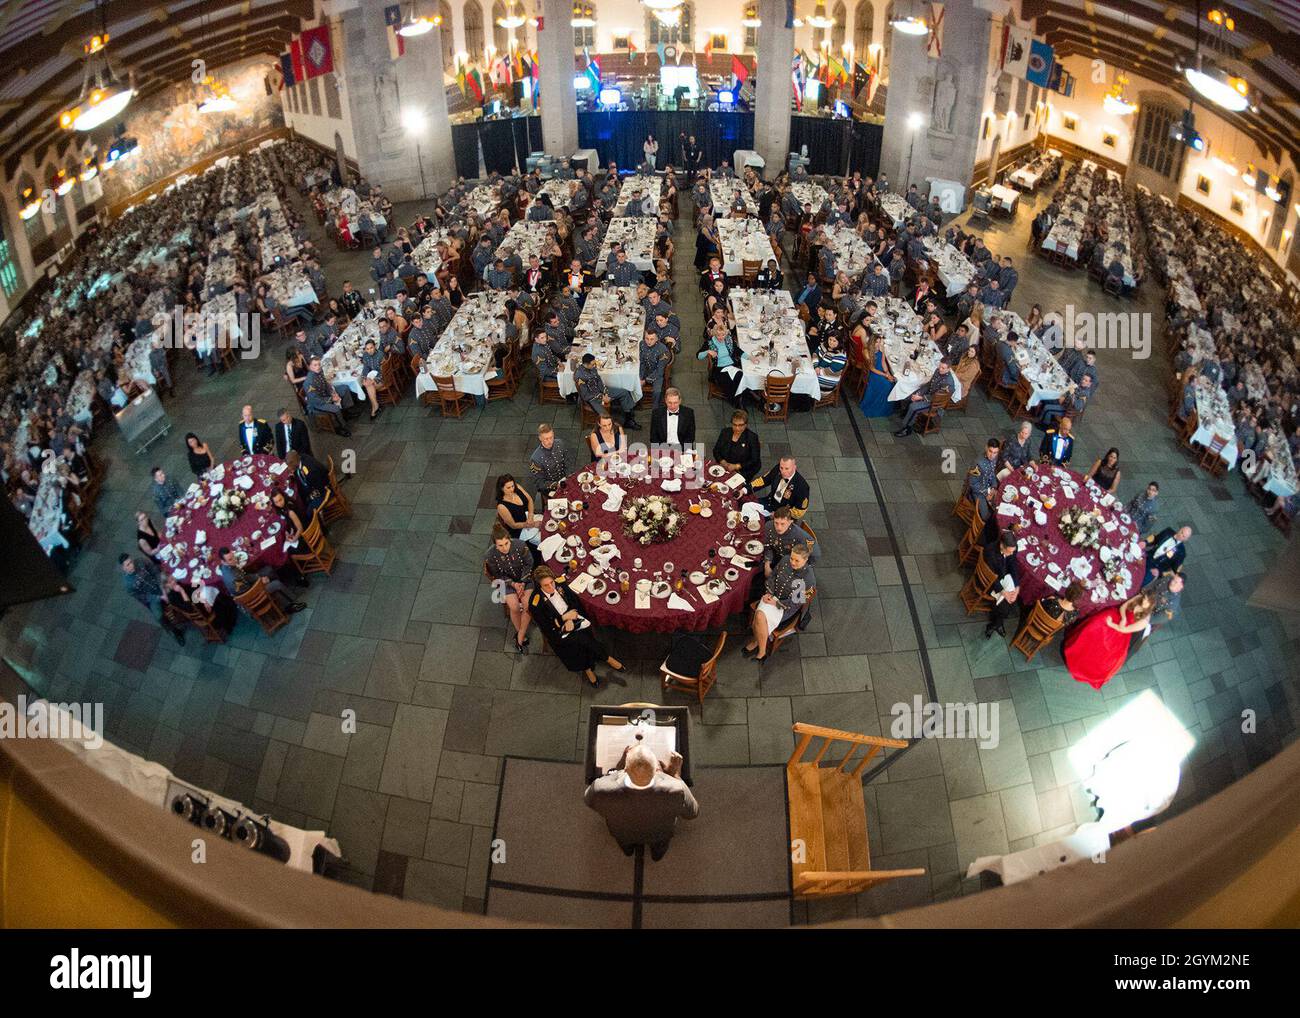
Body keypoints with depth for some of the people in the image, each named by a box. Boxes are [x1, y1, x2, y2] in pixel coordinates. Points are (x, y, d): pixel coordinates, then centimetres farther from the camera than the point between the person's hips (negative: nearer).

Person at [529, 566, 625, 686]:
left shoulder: (560, 583, -3)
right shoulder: (535, 603, -16)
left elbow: (576, 601, 6)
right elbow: (545, 627, -12)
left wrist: (570, 619, -10)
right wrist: (564, 618, -17)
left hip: (574, 620, 4)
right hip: (558, 630, -4)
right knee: (582, 639, -28)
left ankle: (587, 668, -6)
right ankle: (607, 658, -3)